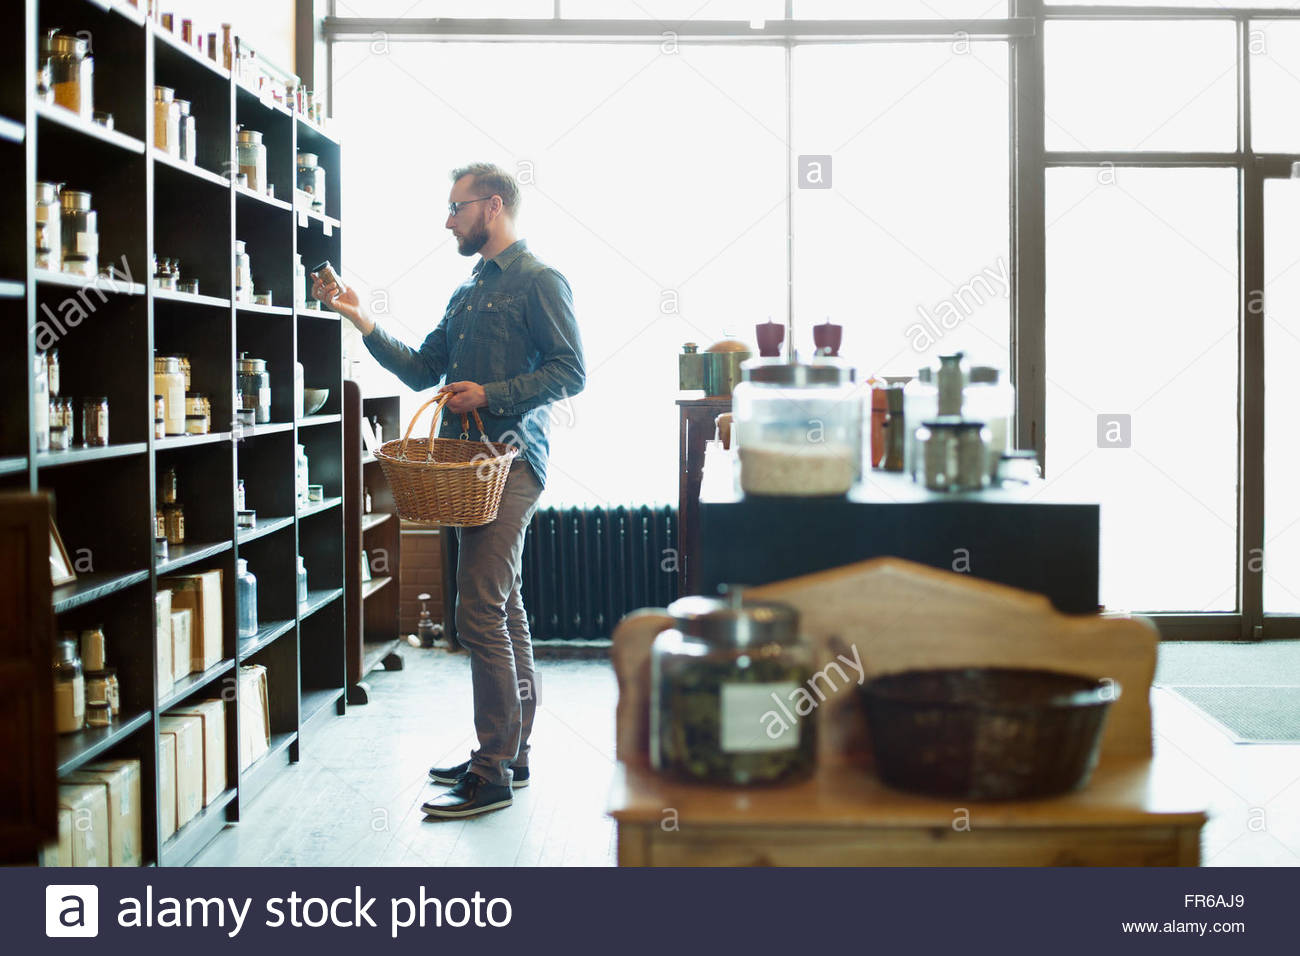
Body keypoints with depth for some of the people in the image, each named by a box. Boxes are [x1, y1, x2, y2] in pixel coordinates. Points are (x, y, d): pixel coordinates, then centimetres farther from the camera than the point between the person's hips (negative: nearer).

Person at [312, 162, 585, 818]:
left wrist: (490, 395, -17)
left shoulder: (538, 281, -4)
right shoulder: (469, 291, 22)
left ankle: (493, 775, -6)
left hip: (508, 458, -9)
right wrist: (363, 322, 14)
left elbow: (570, 372, -11)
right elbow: (422, 371, 21)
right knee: (503, 610, 13)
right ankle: (511, 752, 20)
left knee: (481, 614, -12)